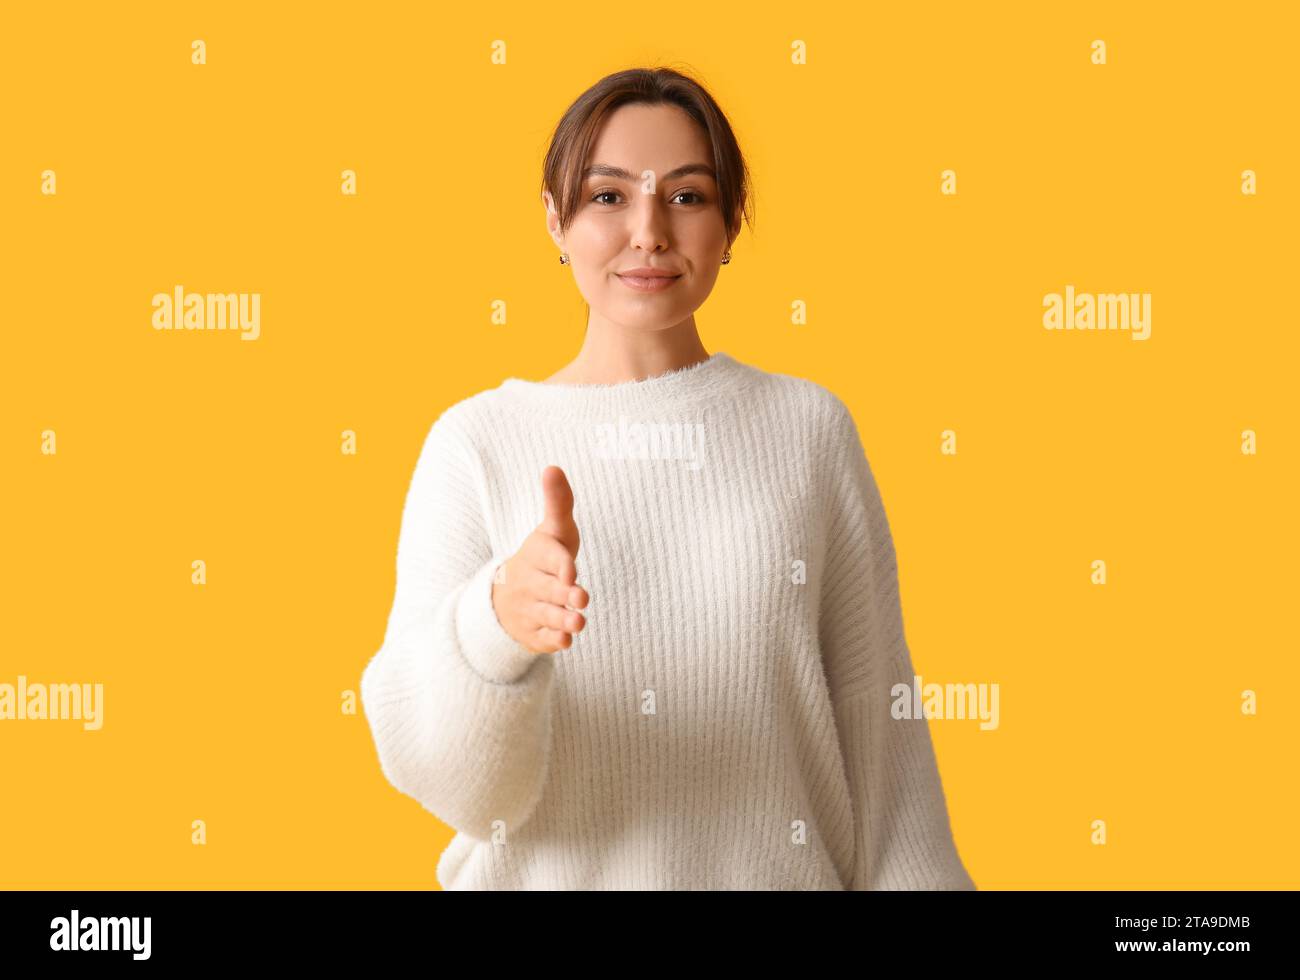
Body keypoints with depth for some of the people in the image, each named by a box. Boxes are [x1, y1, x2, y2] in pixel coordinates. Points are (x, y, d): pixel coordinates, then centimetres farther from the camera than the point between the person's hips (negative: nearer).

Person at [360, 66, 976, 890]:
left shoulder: (810, 428, -5)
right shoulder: (475, 442, -9)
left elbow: (875, 719, -2)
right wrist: (495, 625, -32)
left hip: (778, 869, 1)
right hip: (547, 874, -1)